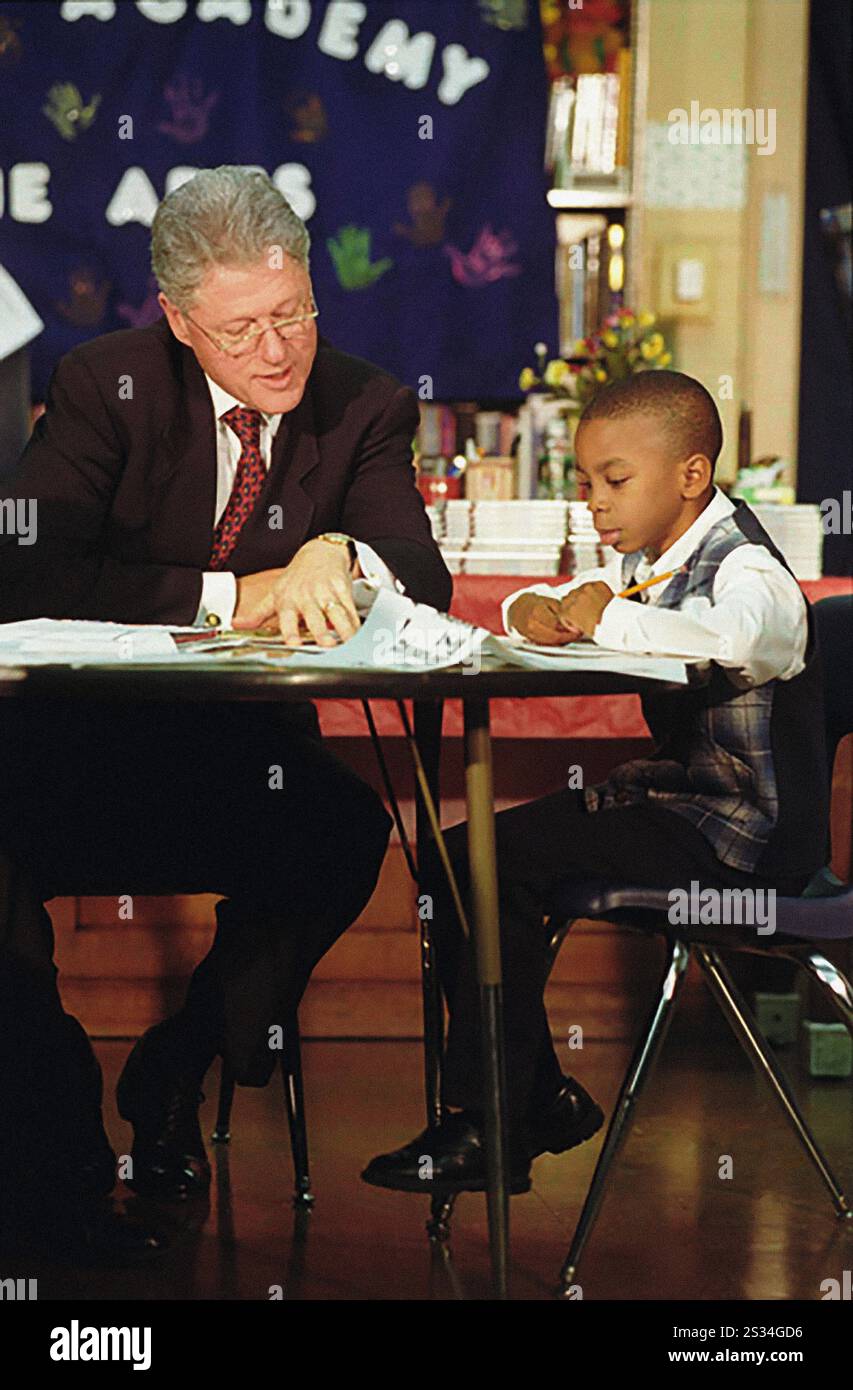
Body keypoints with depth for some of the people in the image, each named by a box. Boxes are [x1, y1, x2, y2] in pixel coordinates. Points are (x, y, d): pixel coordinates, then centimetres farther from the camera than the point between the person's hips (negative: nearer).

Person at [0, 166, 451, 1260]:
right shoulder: (107, 384, -6)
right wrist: (226, 596, -25)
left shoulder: (366, 407, 0)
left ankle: (174, 1075, -6)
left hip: (247, 753, 2)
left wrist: (339, 557, -34)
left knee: (350, 827, -30)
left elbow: (425, 581, -10)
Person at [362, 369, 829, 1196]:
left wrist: (609, 617, -26)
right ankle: (540, 1097, 10)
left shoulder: (746, 569, -16)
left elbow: (733, 636, -39)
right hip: (675, 796, 10)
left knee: (494, 862, -19)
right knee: (460, 858, 4)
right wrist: (534, 611, -4)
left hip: (738, 839, -10)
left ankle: (486, 1126, -11)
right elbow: (555, 606, 22)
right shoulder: (644, 562, 13)